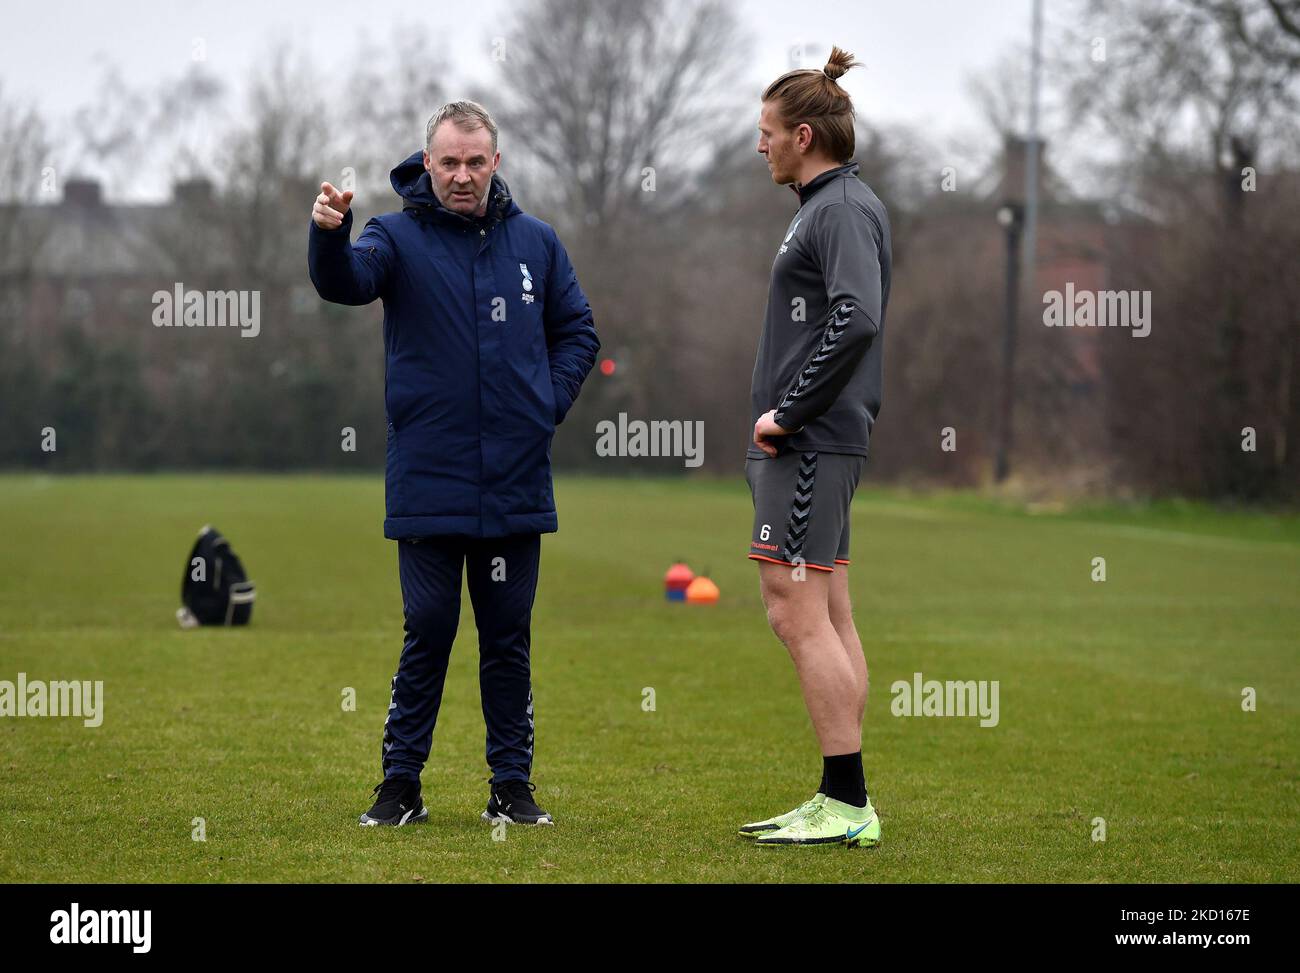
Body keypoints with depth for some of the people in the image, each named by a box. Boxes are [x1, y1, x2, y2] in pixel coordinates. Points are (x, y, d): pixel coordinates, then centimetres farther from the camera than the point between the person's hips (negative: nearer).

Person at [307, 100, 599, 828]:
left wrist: (550, 405, 3)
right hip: (428, 486, -2)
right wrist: (329, 234, -43)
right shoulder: (400, 238, -1)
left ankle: (513, 786, 16)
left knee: (508, 638, 8)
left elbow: (578, 331, 17)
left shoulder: (536, 242, 9)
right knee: (428, 633, 0)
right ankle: (401, 783, 10)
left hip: (516, 486, 2)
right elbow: (344, 281, -21)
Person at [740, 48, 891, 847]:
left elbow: (856, 319, -26)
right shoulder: (826, 205, 18)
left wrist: (788, 413, -20)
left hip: (812, 443, -10)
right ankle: (843, 800, 15)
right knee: (827, 616, 11)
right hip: (813, 442, 10)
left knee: (798, 614, -10)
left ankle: (848, 803, -8)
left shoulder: (843, 209, -13)